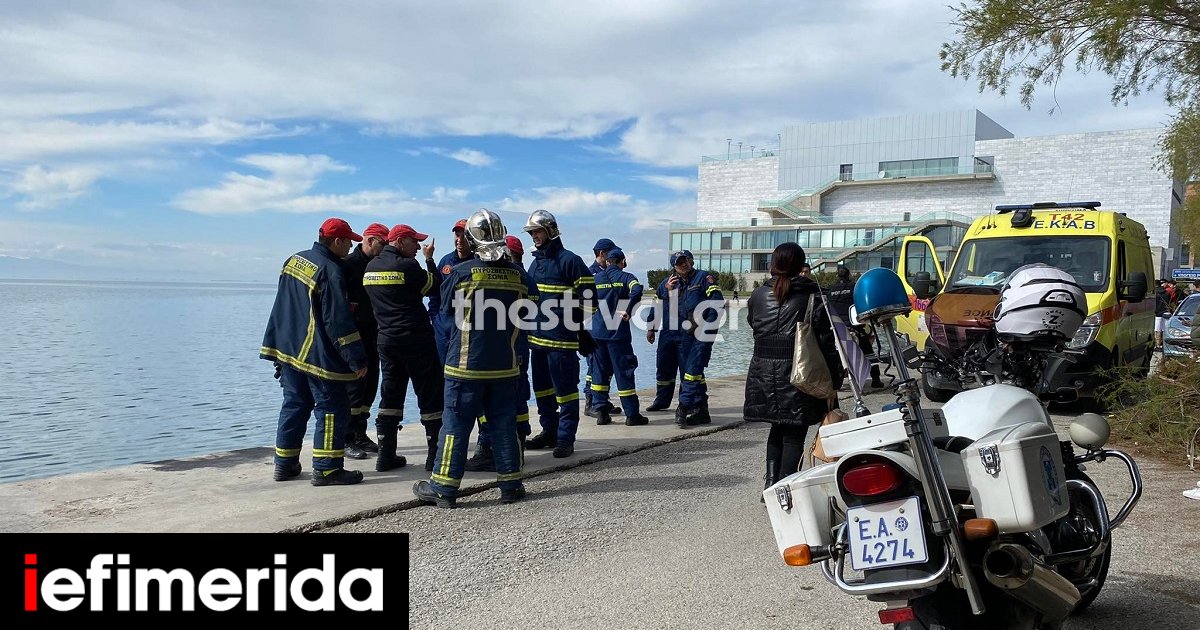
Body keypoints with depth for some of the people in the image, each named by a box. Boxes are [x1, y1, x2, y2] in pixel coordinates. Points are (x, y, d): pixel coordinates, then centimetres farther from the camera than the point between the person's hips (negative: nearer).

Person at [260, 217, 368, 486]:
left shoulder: (293, 260, 9)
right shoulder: (330, 271, -18)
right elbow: (339, 320, -21)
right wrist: (357, 359, -17)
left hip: (288, 350, 9)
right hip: (318, 355, -8)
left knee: (294, 405, 16)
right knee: (332, 409, -1)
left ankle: (285, 464, 21)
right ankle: (326, 469, 0)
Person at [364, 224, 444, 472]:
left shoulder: (370, 267, 10)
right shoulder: (407, 266, -12)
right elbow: (436, 287, -3)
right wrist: (429, 260, 8)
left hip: (386, 338, 7)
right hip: (415, 339, -7)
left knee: (391, 395, 11)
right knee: (430, 396, 1)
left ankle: (386, 455, 11)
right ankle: (435, 456, 2)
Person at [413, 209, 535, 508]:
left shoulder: (461, 273, -12)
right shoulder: (518, 275, -2)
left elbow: (446, 308, 2)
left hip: (465, 364, -3)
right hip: (505, 365, 3)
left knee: (456, 425, 3)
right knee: (504, 423, 11)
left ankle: (443, 487, 8)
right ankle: (511, 483, 16)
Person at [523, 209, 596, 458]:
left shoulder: (569, 260, -8)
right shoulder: (536, 262, 16)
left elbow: (588, 296, -10)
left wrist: (576, 323, -10)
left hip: (561, 339, -8)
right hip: (537, 337, 9)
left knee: (565, 388, -4)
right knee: (542, 388, 15)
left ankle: (566, 438, 1)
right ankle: (549, 431, 27)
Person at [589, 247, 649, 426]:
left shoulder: (595, 278, 10)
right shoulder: (626, 277, -2)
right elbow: (636, 291, -23)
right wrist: (627, 311, -18)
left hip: (597, 332, 4)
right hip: (618, 333, -4)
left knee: (600, 371, 12)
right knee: (624, 372, 0)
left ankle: (601, 412, 8)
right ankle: (632, 415, 2)